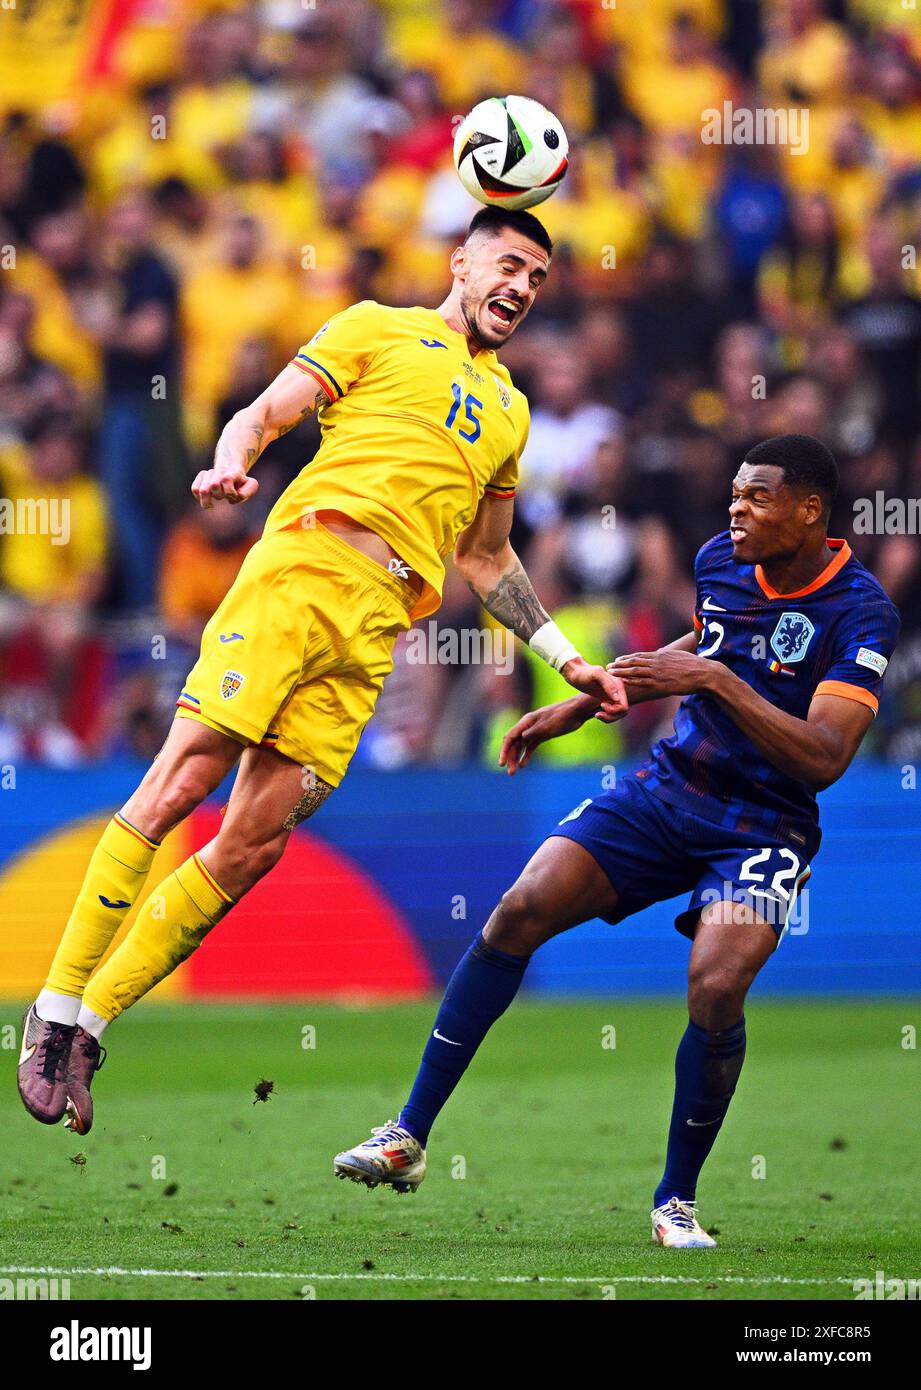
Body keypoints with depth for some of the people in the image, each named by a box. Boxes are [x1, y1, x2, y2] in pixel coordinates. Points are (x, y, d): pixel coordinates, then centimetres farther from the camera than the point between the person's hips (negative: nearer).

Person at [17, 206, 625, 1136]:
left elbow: (486, 559, 35)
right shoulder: (378, 330, 14)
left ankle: (90, 1023, 0)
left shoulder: (509, 411, 29)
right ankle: (57, 1007, -9)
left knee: (252, 848, -6)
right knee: (181, 782, -16)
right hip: (304, 565, -4)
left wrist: (567, 659, 31)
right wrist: (230, 463, -16)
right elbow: (265, 414, 5)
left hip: (379, 623, 5)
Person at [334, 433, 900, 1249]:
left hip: (763, 829, -5)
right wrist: (585, 702, 22)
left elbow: (824, 759, -25)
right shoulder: (720, 563, 2)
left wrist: (718, 681, -30)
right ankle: (409, 1138, -6)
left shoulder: (860, 612, -17)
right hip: (668, 787, 5)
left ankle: (677, 1200, -4)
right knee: (523, 909, -13)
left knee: (716, 988, -28)